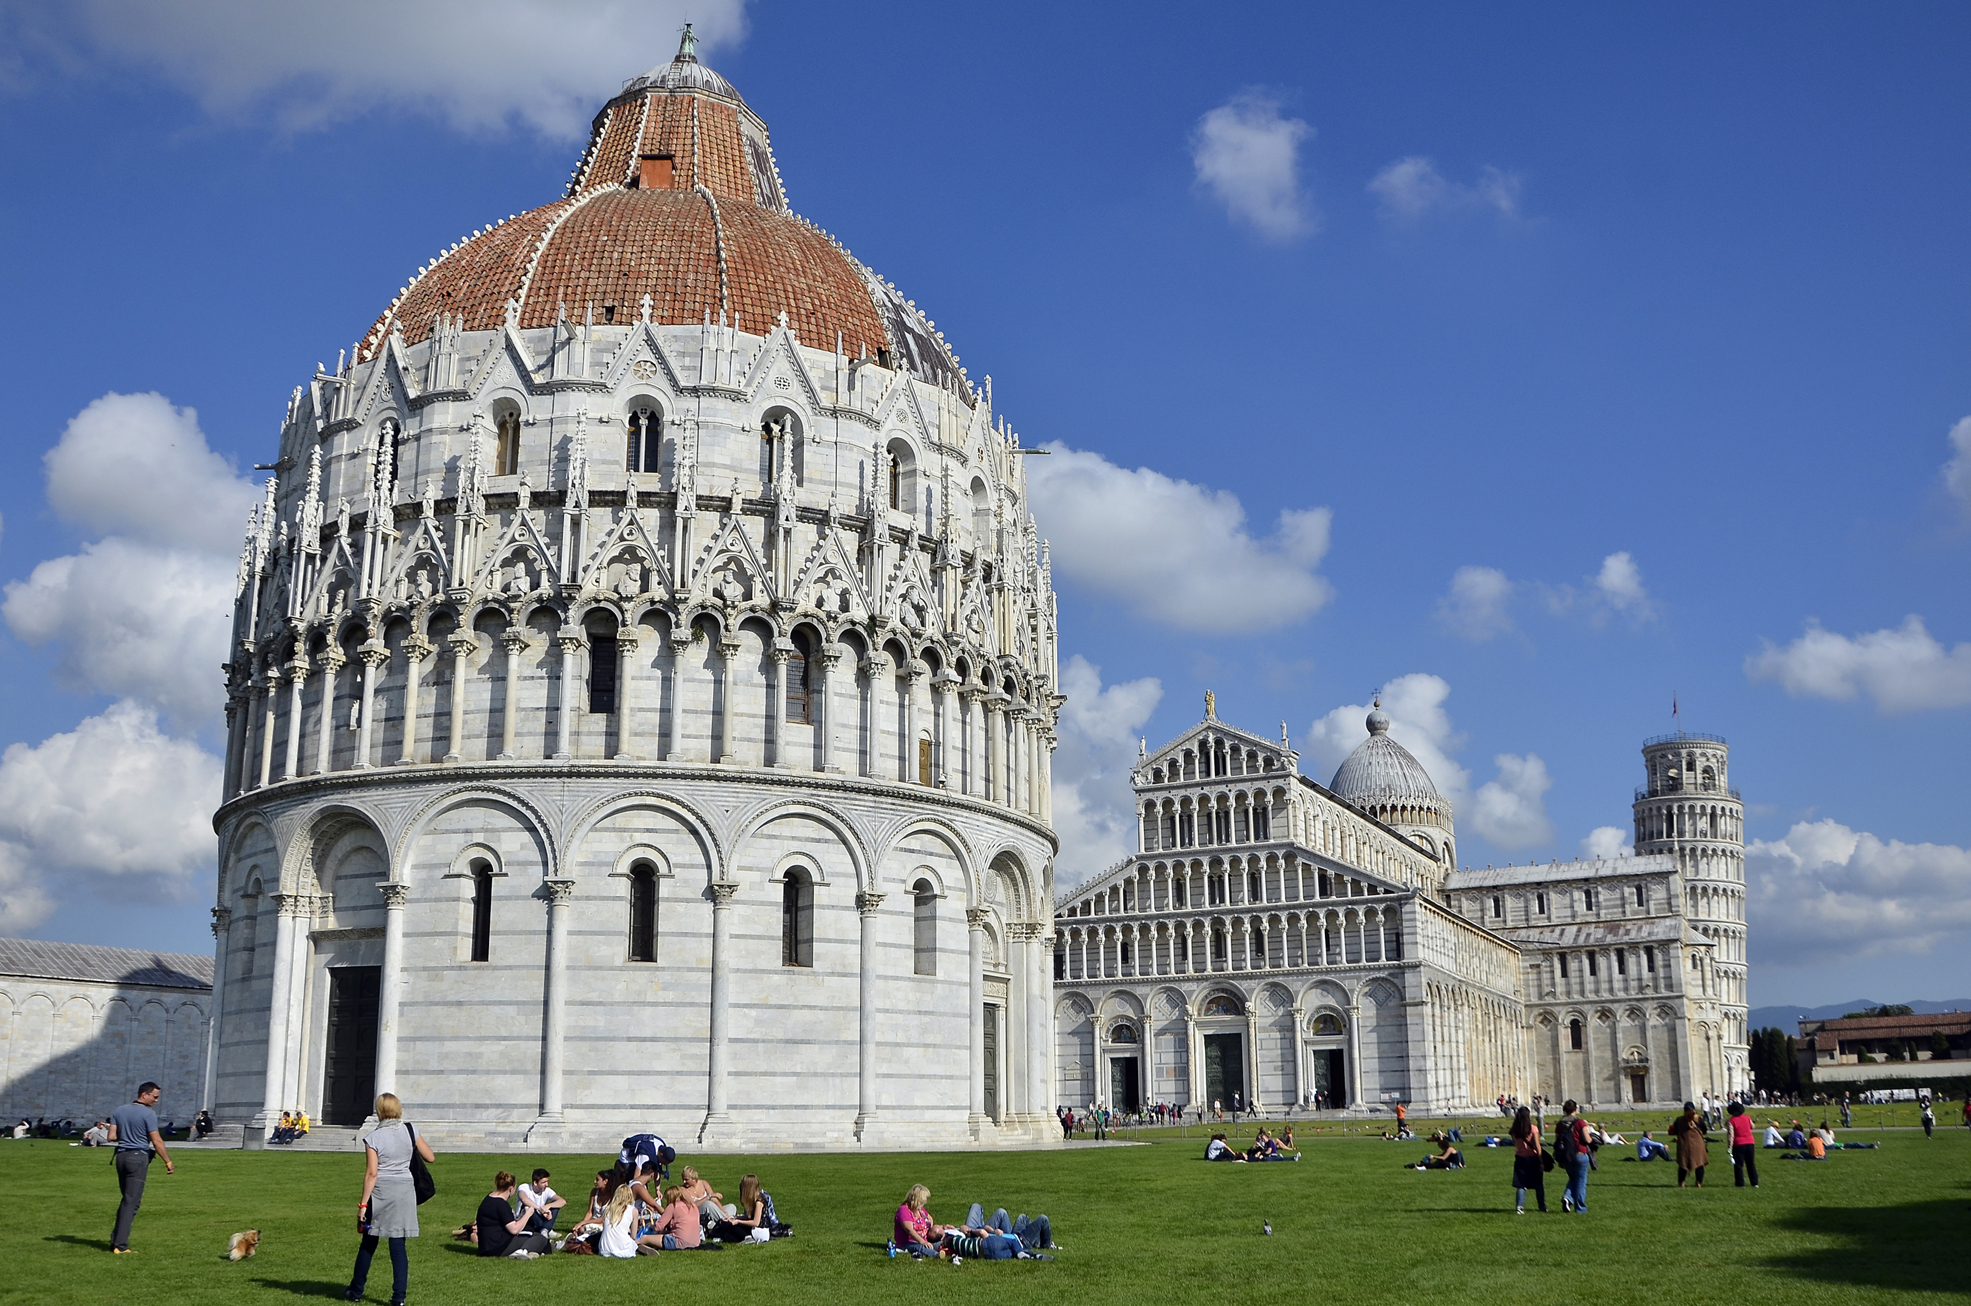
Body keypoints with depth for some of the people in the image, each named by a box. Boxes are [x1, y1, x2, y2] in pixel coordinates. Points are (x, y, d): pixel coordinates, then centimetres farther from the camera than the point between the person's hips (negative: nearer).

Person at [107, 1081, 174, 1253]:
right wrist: (168, 1162, -7)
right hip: (138, 1157, -7)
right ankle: (120, 1245, -6)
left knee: (127, 1199, 18)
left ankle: (115, 1239, 15)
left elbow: (112, 1137, 5)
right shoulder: (148, 1113, -11)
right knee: (132, 1202, -4)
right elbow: (157, 1142, -13)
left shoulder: (119, 1111, 9)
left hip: (121, 1156, 7)